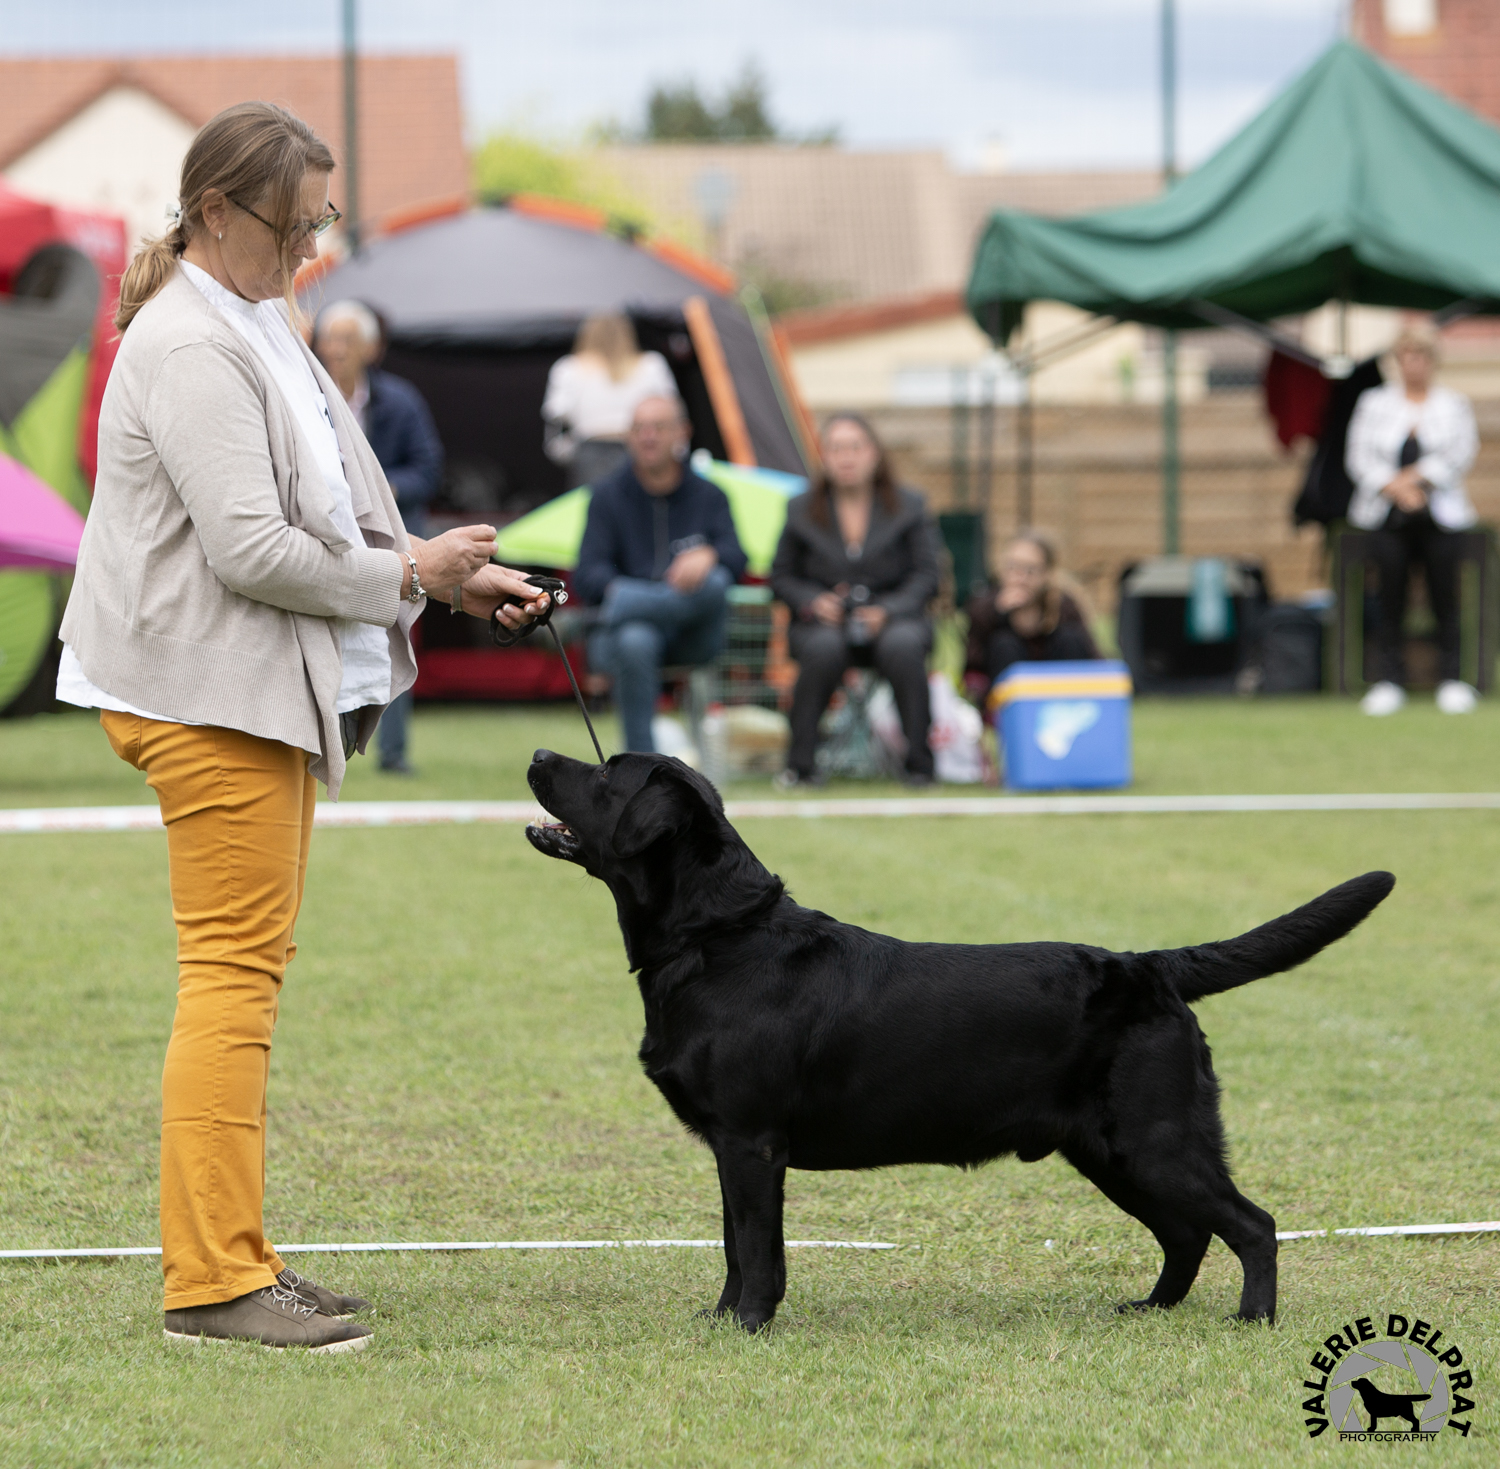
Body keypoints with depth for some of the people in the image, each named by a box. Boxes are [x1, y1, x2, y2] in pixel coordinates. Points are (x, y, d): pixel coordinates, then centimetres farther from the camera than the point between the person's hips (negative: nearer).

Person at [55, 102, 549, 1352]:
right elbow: (249, 547, -21)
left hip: (270, 688, 10)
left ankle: (231, 1261, 15)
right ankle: (213, 1277, -10)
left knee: (247, 968, 11)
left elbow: (328, 515, 24)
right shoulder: (192, 347, -15)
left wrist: (452, 575, 12)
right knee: (235, 969, -11)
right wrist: (406, 576, -12)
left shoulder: (256, 327, 18)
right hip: (211, 695, -10)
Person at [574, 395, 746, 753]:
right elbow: (587, 575, -5)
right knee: (634, 641, -39)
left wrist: (709, 555, -32)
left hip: (693, 637, 1)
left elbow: (735, 560, -6)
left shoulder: (707, 496, 11)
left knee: (714, 582, -32)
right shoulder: (608, 496, 8)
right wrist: (614, 588, -31)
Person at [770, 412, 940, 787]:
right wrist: (813, 601, -9)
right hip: (825, 621, 0)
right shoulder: (802, 510, 10)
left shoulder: (908, 506, 7)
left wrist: (888, 610, -15)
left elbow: (926, 574, 2)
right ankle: (800, 763, -24)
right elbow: (782, 576, 13)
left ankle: (919, 763, -25)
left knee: (903, 644, -37)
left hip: (891, 618, 0)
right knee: (824, 647, -37)